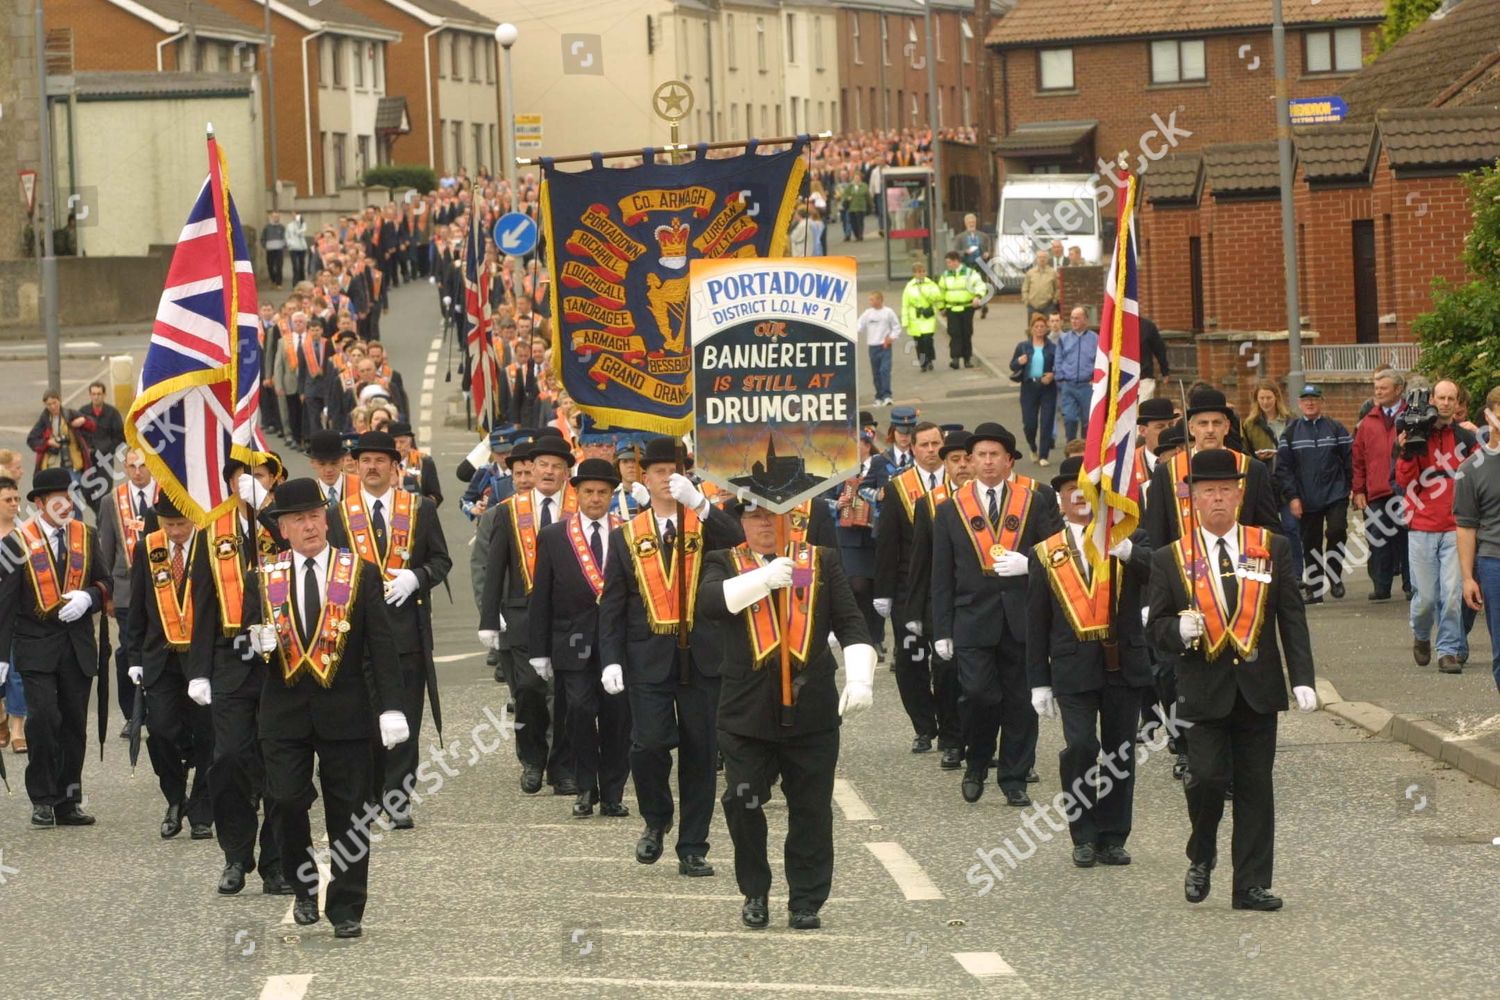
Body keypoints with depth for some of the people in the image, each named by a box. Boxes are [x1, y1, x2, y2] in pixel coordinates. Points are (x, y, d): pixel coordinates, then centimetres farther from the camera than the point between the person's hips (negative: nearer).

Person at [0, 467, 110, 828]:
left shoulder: (85, 536, 9)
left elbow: (104, 583, 16)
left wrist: (88, 598, -9)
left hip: (78, 647, 4)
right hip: (36, 646, -4)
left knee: (74, 724, 5)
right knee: (43, 718, -15)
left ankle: (68, 801, 13)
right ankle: (42, 799, -4)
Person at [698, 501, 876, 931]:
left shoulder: (821, 561, 8)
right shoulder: (723, 564, 7)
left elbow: (850, 623, 4)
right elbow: (709, 602, -15)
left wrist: (860, 678, -11)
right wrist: (763, 578, -28)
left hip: (812, 712, 1)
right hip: (746, 711, 0)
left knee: (811, 810, 4)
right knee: (742, 804, -3)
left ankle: (806, 902, 14)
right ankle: (755, 893, 15)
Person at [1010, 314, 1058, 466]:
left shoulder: (1052, 348, 2)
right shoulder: (1023, 346, 5)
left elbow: (1059, 366, 4)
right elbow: (1013, 366, 7)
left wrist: (1053, 375, -16)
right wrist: (1019, 362, -14)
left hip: (1047, 388, -1)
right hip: (1029, 387, 1)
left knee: (1046, 423, -4)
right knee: (1029, 423, 0)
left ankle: (1043, 456, 3)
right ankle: (1033, 449, 28)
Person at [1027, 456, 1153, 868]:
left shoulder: (1128, 539, 6)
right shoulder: (1046, 555, 8)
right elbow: (1036, 623, 8)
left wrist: (1126, 550, -33)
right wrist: (1039, 681, 3)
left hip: (1124, 664, 1)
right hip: (1074, 668, -1)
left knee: (1120, 752, 5)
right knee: (1080, 746, -14)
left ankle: (1112, 838, 15)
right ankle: (1084, 837, -2)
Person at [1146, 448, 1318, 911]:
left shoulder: (1272, 549, 6)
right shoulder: (1170, 559, 3)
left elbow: (1292, 620, 5)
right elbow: (1155, 626, 4)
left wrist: (1302, 678, -3)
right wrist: (1180, 630, -19)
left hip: (1259, 687, 2)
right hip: (1204, 690, -2)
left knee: (1255, 786, 3)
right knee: (1207, 775, -13)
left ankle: (1251, 885, 10)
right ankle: (1201, 857, 14)